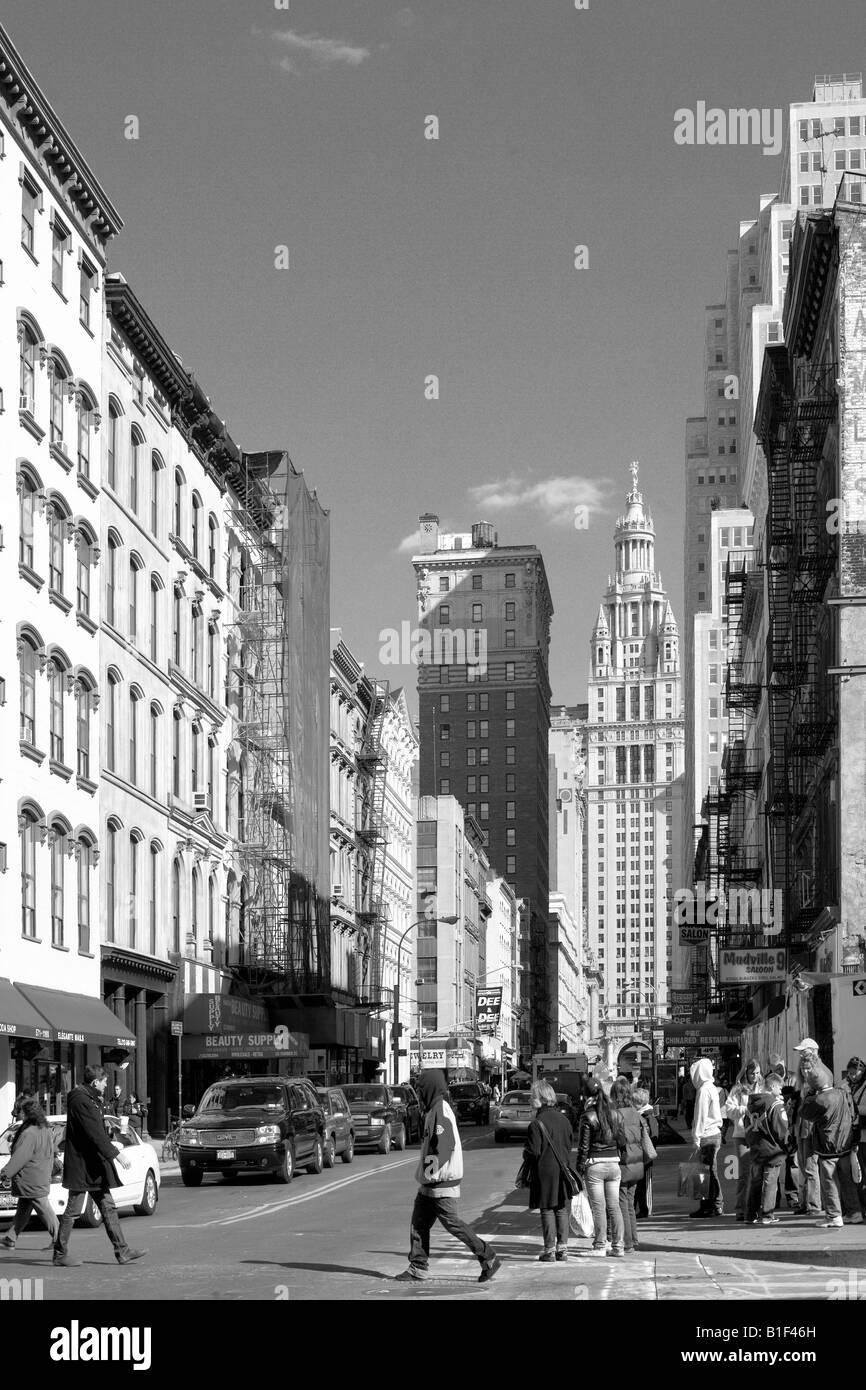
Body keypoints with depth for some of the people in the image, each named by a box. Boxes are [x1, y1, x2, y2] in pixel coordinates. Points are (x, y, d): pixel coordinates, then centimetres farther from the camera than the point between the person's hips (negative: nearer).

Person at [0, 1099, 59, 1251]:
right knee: (22, 1210, 15)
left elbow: (19, 1157, -22)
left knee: (44, 1210, -4)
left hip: (31, 1180, -10)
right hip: (43, 1179, 10)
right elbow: (50, 1156, 18)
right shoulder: (46, 1131, 10)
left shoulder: (29, 1133, -21)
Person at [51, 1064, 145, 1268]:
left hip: (95, 1165, 10)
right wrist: (116, 1155, -25)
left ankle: (122, 1252, 8)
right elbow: (95, 1134, -25)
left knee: (108, 1208, 7)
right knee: (73, 1211, -1)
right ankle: (60, 1253, 9)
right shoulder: (80, 1101, -18)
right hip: (81, 1165, -10)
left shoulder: (91, 1100, 15)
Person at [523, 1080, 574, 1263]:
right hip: (563, 1169, 6)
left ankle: (549, 1249, 2)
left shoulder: (537, 1124, -15)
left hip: (545, 1171, -6)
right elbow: (570, 1143, 13)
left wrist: (525, 1154, 5)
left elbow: (533, 1152, -16)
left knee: (547, 1210, 1)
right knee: (562, 1209, 11)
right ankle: (562, 1247, 14)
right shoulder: (563, 1119, 6)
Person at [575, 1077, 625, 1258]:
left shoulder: (588, 1116, -10)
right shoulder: (612, 1112, 4)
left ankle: (600, 1246, 4)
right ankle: (618, 1246, 11)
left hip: (595, 1164, -5)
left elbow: (584, 1146, -9)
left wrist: (580, 1167, -1)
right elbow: (619, 1139, 8)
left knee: (598, 1207, 0)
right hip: (614, 1163, 5)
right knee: (614, 1206, 9)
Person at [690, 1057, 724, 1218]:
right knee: (710, 1170, 10)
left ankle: (715, 1206, -3)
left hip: (708, 1136, -9)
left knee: (710, 1171, -5)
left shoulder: (704, 1090, -14)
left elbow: (701, 1116, -16)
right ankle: (709, 1203, 13)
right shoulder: (712, 1087, 15)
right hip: (714, 1133, 9)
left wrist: (697, 1137, -15)